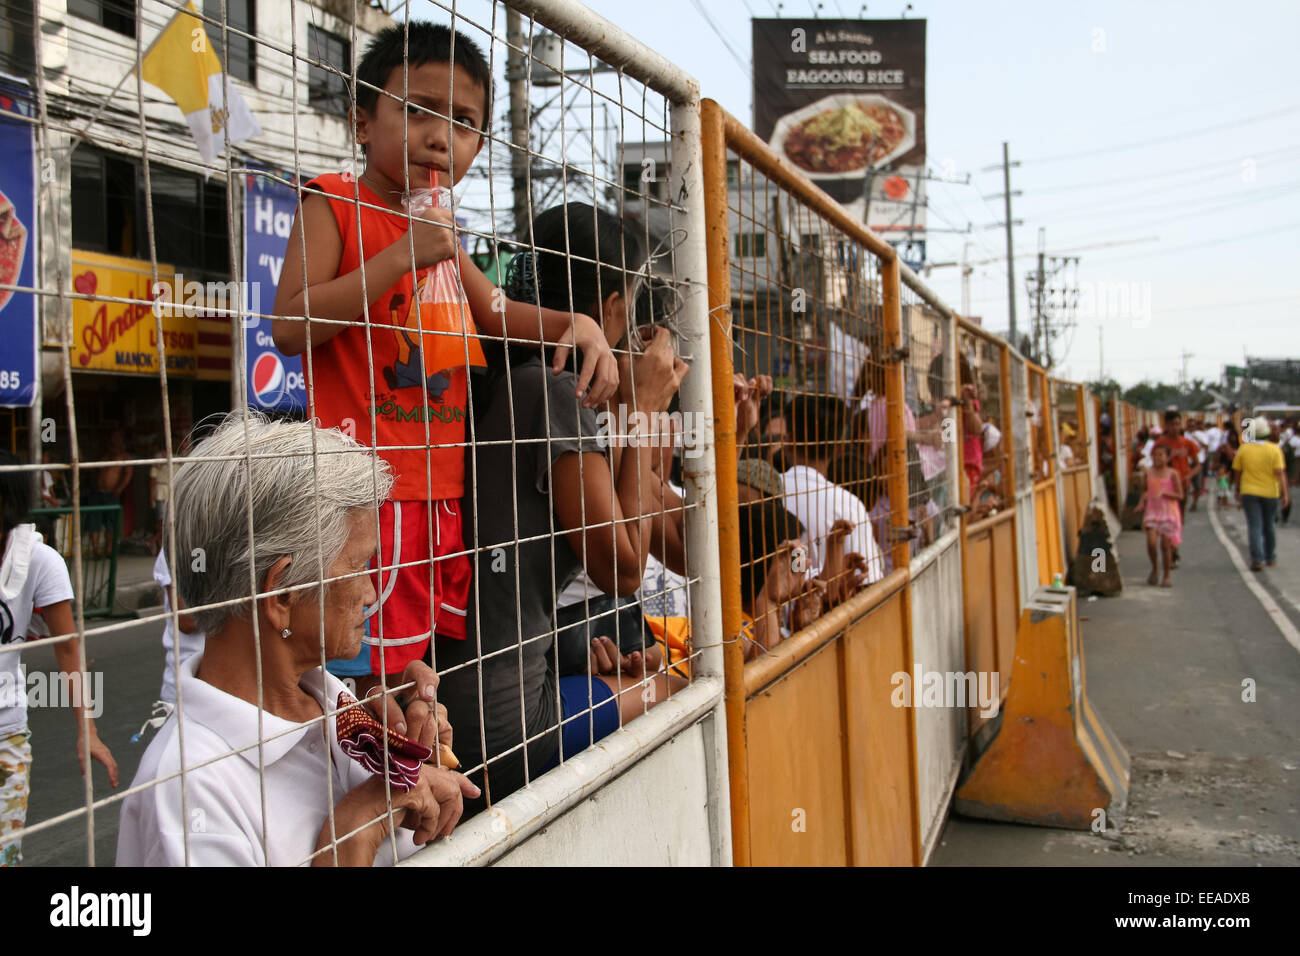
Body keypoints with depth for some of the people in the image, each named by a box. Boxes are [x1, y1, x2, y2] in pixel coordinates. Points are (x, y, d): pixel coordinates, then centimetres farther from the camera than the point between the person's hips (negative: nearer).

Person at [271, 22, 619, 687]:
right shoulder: (335, 202, -3)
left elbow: (496, 313, 28)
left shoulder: (441, 231, 19)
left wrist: (575, 324, 8)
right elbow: (289, 326, -15)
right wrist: (402, 255, -18)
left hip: (449, 490, 8)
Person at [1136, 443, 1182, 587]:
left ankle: (1167, 577, 16)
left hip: (1168, 512, -2)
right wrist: (1142, 502, 3)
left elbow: (1180, 495, -7)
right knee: (1151, 542, -13)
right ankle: (1155, 567, 14)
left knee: (1166, 545, 2)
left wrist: (1163, 493, -20)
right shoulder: (1149, 473, 5)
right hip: (1152, 511, 2)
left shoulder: (1172, 474, -5)